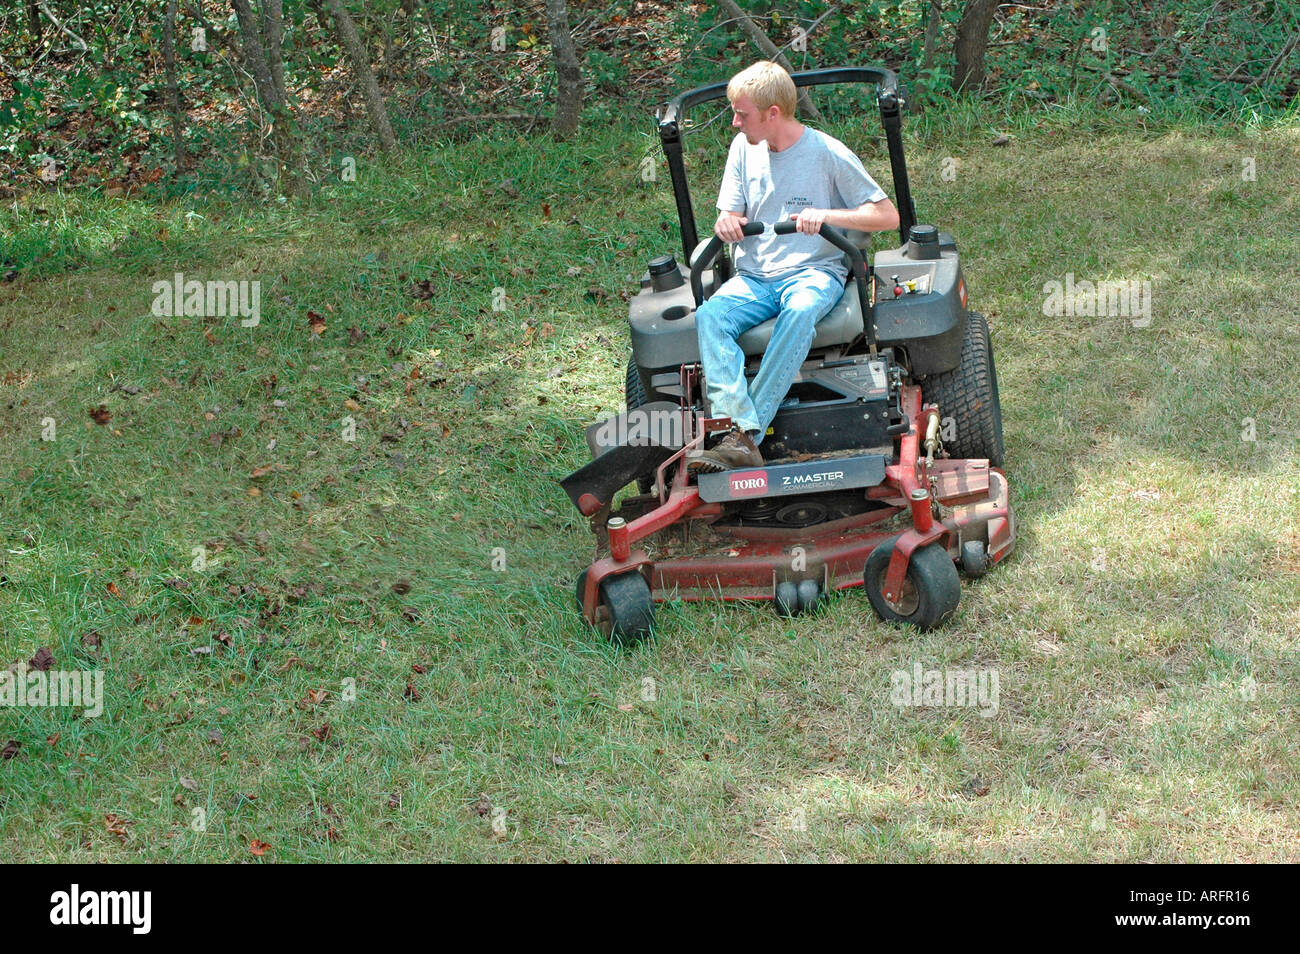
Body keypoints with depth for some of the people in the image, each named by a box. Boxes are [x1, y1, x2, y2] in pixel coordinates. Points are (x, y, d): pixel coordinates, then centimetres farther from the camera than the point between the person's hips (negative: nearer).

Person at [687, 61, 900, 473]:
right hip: (753, 277, 4)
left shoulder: (828, 154, -4)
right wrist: (727, 223, -13)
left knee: (800, 312, -40)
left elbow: (888, 216, -4)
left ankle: (743, 438, -42)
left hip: (815, 272, -4)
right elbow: (732, 219, 13)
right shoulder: (744, 148, 10)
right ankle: (742, 431, -45)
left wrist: (827, 215, -19)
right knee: (708, 317, -29)